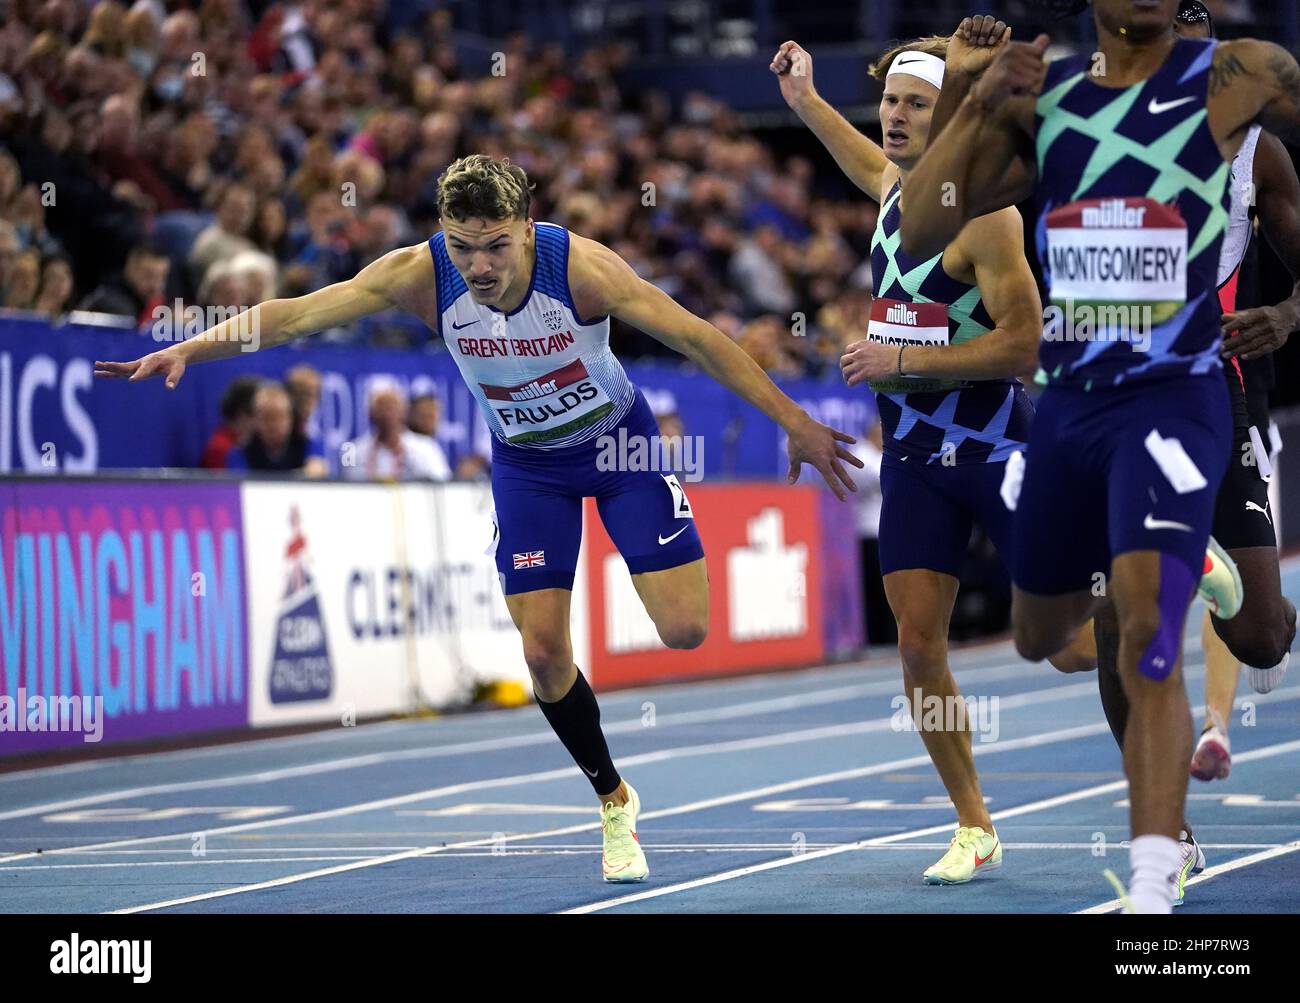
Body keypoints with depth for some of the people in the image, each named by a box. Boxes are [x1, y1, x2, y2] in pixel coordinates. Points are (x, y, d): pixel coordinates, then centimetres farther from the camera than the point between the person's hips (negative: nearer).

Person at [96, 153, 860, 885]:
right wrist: (188, 350, -40)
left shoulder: (580, 267, -31)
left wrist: (795, 423, -24)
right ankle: (615, 802, 16)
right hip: (527, 463, 2)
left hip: (620, 438, -2)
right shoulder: (420, 275, -25)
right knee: (545, 650, -7)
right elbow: (294, 315, -27)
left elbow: (698, 337, -25)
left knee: (684, 629, -11)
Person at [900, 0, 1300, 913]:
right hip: (1068, 402, 5)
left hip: (1174, 402, -5)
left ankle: (1154, 893, -21)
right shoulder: (1041, 97, 3)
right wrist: (980, 108, -12)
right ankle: (1183, 562, 53)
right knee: (1038, 639, 22)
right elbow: (919, 234, -1)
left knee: (1147, 642, -21)